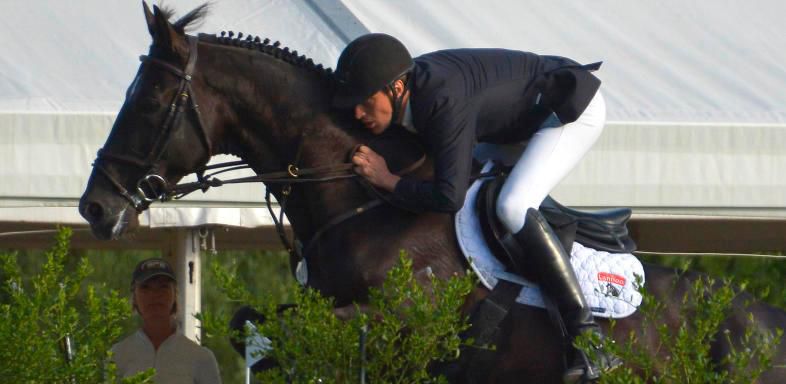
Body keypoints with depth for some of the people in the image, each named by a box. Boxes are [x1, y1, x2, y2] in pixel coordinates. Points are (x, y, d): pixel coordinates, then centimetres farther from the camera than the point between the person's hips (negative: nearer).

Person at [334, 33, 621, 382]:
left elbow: (449, 197, -38)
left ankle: (589, 339, -26)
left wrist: (387, 180, -28)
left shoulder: (446, 102, -36)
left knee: (513, 207, -27)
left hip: (576, 108, -10)